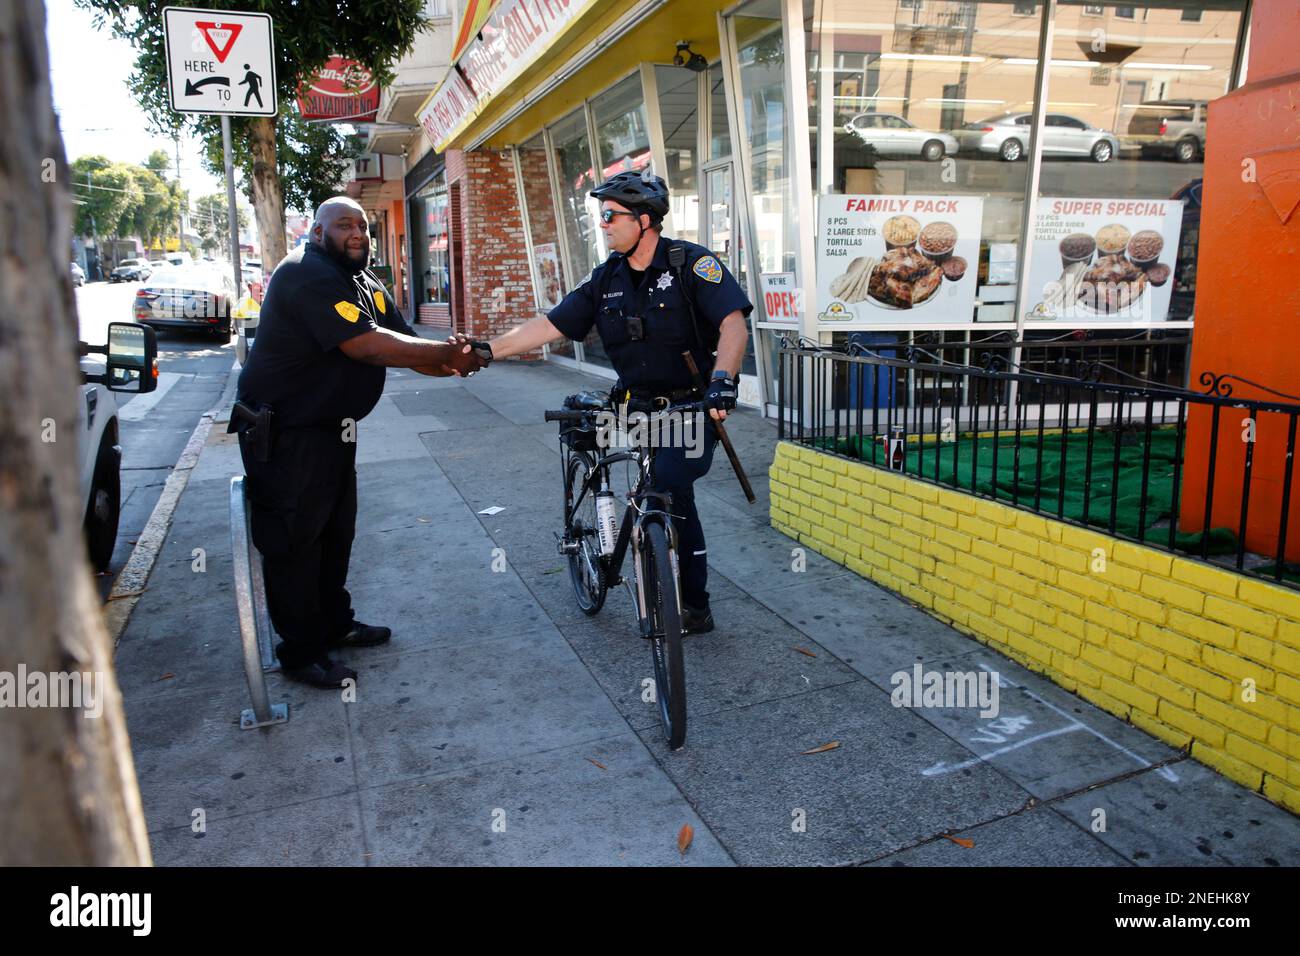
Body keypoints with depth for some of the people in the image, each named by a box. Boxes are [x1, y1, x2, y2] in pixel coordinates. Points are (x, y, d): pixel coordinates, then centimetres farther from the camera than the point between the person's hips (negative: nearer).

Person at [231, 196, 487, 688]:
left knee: (336, 530, 18)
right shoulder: (307, 274, -20)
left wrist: (453, 363, -17)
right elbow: (365, 345, -31)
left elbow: (403, 342, 3)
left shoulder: (364, 283, 12)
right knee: (295, 539, -2)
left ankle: (334, 623, 34)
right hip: (284, 432, -10)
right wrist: (447, 352, -27)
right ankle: (301, 652, 9)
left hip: (332, 427, 10)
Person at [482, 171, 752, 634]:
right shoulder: (607, 279, 5)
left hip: (694, 407, -5)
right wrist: (486, 350, -6)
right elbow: (549, 325, 2)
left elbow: (734, 323, -20)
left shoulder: (690, 262, -9)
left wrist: (722, 378, -36)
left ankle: (693, 604, -3)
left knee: (669, 485, -20)